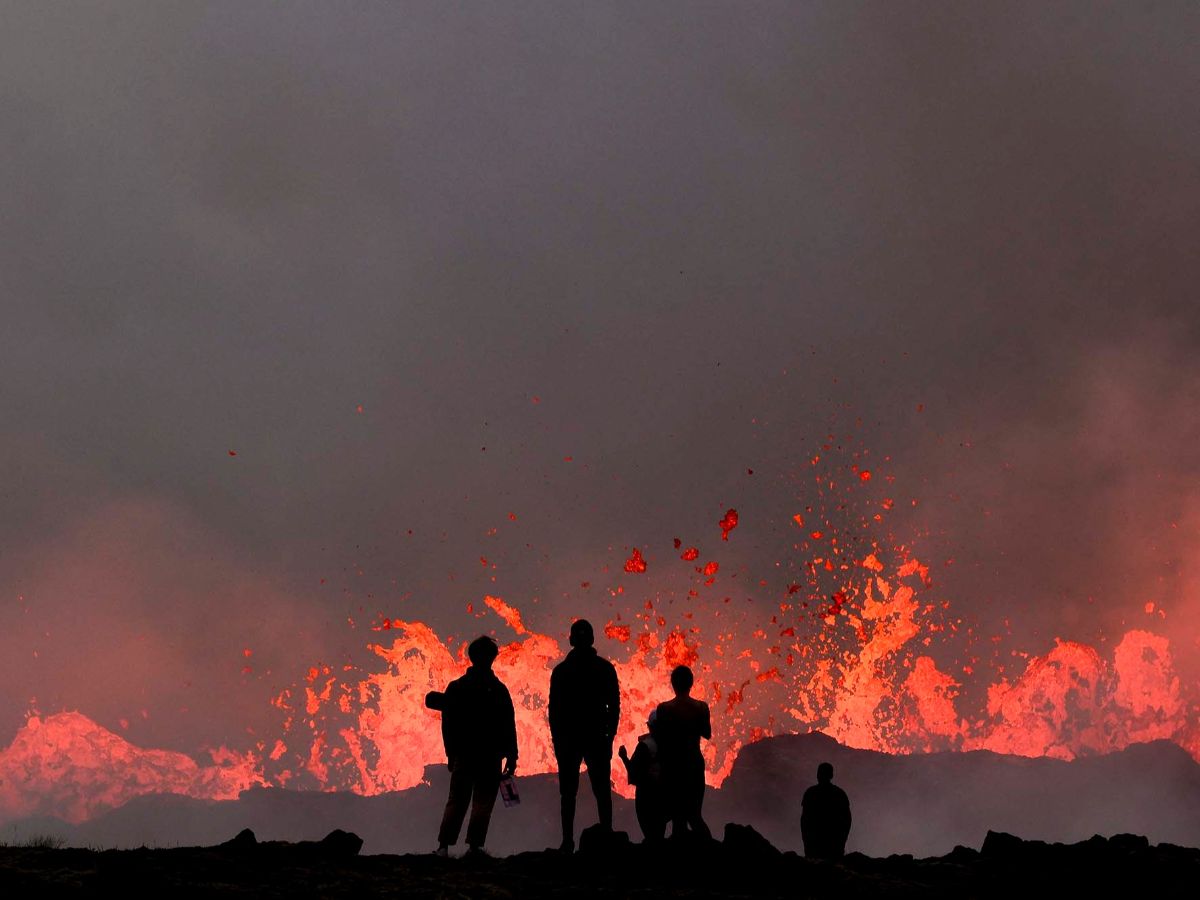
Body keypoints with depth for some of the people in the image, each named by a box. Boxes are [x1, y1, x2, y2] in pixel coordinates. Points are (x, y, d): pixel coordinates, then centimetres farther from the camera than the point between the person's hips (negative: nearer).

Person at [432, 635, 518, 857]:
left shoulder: (456, 687, 3)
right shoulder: (498, 689, -5)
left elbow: (447, 725, 6)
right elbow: (509, 726, -4)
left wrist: (451, 753, 13)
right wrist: (511, 756, 1)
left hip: (463, 755, 3)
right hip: (490, 756, -3)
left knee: (456, 801, 9)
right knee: (483, 802, 2)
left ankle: (443, 845, 0)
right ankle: (474, 845, -7)